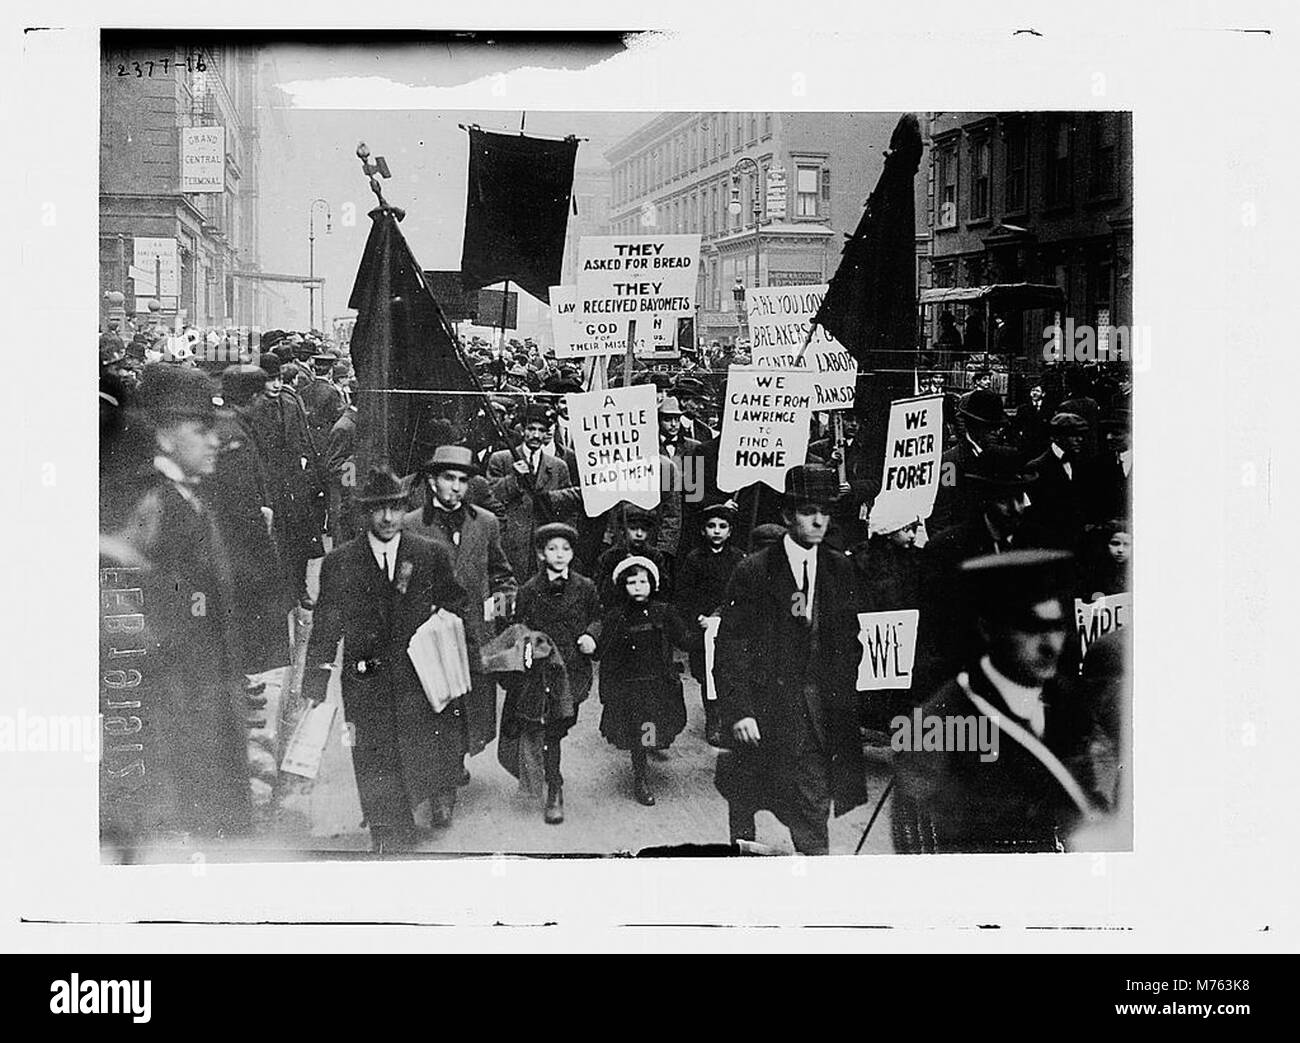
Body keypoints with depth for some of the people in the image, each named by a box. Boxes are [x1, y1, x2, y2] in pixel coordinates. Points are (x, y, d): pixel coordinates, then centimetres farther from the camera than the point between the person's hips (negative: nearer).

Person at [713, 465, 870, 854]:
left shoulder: (840, 570, 7)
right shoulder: (753, 572, -6)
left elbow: (849, 642, 12)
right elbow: (731, 648, -8)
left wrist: (844, 699, 4)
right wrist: (738, 712, -14)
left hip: (820, 712, 2)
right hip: (763, 708, -2)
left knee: (813, 805, -3)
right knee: (742, 800, 11)